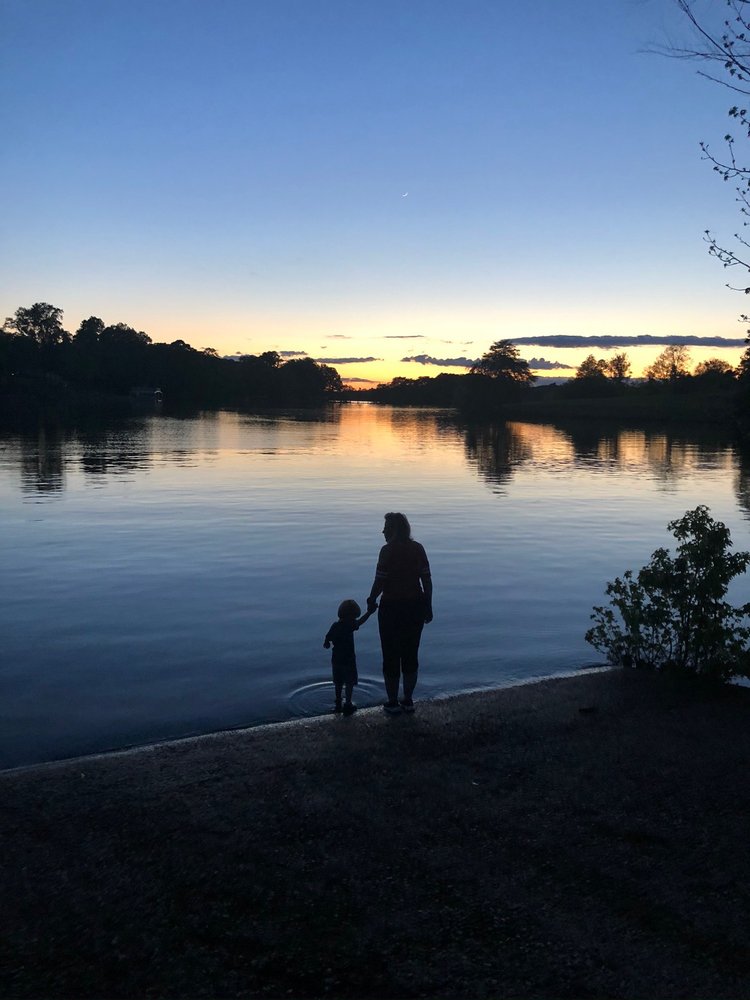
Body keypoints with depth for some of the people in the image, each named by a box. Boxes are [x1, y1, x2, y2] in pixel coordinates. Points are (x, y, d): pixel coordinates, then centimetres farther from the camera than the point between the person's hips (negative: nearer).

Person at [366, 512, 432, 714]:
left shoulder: (388, 550, -14)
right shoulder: (418, 549, 1)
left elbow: (379, 582, -14)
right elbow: (427, 581, 1)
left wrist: (371, 601, 3)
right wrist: (428, 607, 9)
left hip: (392, 608, -5)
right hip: (416, 606, 5)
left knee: (391, 656, 8)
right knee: (411, 655, 16)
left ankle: (393, 703, 15)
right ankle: (408, 701, 23)